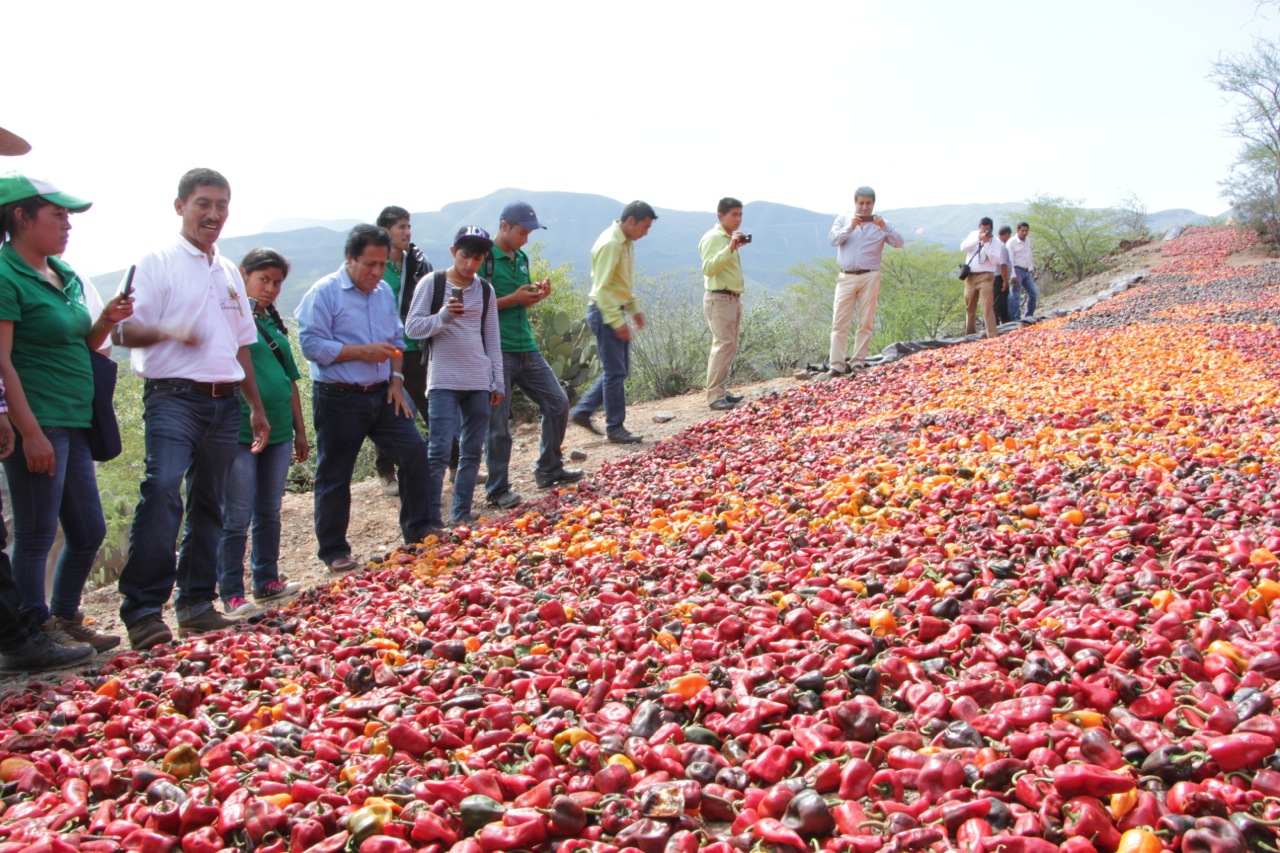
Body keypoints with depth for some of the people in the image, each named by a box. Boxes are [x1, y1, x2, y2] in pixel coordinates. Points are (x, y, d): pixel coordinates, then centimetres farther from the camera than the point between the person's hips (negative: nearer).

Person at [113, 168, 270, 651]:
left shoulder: (229, 272, 20)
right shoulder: (158, 263, 1)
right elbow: (125, 331, -8)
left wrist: (256, 406, 21)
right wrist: (166, 330, -28)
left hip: (224, 401, 6)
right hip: (174, 396, -6)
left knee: (209, 503, 8)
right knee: (162, 491, -21)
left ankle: (196, 603, 16)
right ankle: (142, 609, -18)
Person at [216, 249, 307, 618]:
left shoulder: (274, 322, 16)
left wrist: (300, 430, 20)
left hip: (278, 430, 7)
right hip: (240, 431, -7)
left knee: (270, 512, 14)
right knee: (237, 516, -3)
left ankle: (266, 581, 25)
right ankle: (231, 593, 4)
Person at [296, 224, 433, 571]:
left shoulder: (384, 292, 11)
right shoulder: (324, 293, -10)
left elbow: (396, 340, 18)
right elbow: (312, 344, -17)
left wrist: (396, 380, 5)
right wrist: (362, 351, -19)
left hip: (381, 395, 6)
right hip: (339, 399, -6)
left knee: (415, 452, 3)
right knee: (334, 477, 3)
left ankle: (417, 531, 17)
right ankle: (334, 551, 15)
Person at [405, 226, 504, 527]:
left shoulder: (485, 290, 11)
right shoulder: (433, 283, -1)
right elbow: (412, 327, -4)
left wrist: (498, 381, 12)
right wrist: (443, 316, -21)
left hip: (479, 382, 4)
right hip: (444, 381, -4)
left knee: (472, 451, 6)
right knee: (439, 451, -9)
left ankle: (461, 514, 16)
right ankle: (431, 518, -2)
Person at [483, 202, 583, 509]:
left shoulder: (522, 258, 14)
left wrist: (536, 295, 2)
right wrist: (514, 298, -17)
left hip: (526, 348, 8)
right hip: (497, 353, -8)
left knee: (557, 403, 11)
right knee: (498, 423, -2)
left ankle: (549, 470, 26)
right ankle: (498, 490, 9)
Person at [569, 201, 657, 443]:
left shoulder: (627, 242, 11)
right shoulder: (610, 244, -20)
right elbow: (601, 288, -23)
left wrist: (633, 308, 18)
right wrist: (617, 322, -23)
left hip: (617, 312, 10)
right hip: (605, 313, -10)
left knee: (619, 370, 14)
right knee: (615, 372, -4)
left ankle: (582, 411, 21)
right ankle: (615, 429, 5)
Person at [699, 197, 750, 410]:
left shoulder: (730, 238, 18)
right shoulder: (713, 238, -11)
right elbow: (708, 268, -25)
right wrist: (729, 249, -29)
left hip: (733, 298, 10)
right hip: (719, 299, -10)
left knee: (729, 346, 10)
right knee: (723, 345, -15)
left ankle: (722, 391, 15)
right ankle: (714, 396, -14)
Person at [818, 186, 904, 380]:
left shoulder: (880, 223, 9)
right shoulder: (844, 219, 11)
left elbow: (899, 243, -2)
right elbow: (833, 239, -3)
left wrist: (884, 228, -16)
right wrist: (850, 227, -17)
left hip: (869, 277, 0)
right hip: (846, 277, 0)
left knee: (866, 322, 0)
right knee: (840, 322, -6)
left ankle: (858, 362, 6)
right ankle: (836, 366, -8)